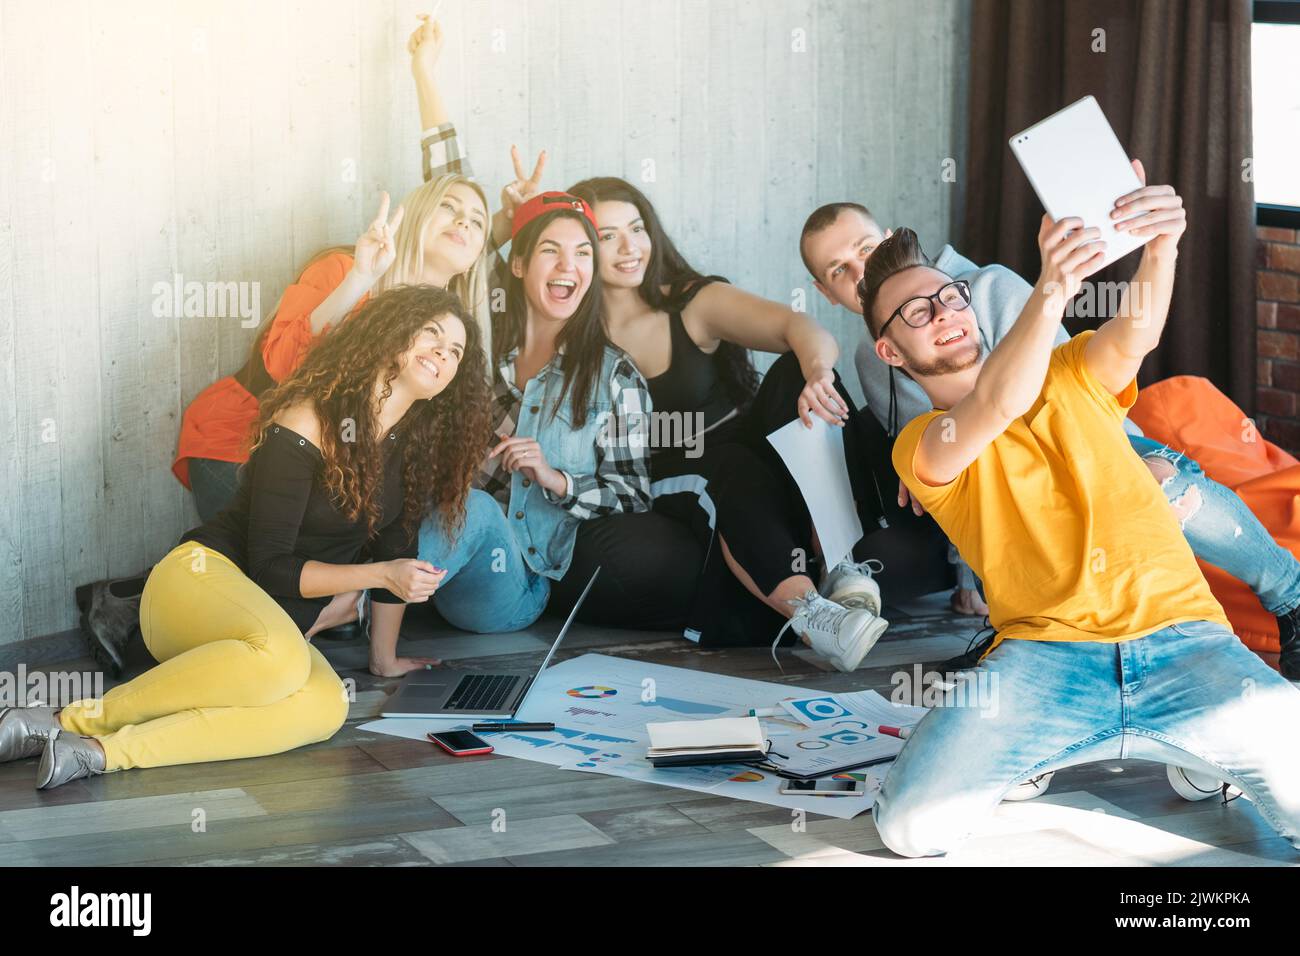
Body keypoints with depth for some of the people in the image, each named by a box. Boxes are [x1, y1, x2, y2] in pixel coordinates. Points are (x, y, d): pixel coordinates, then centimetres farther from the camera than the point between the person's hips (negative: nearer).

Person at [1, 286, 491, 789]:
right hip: (202, 578, -7)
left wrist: (384, 657, 20)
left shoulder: (419, 445, 7)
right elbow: (270, 566, -14)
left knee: (325, 708, -31)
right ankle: (76, 719, -31)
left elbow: (393, 552, 18)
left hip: (276, 619, 7)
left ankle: (101, 751, -36)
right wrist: (380, 574, -20)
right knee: (281, 655, -43)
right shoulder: (308, 422, -13)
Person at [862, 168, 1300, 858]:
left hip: (1183, 638, 1)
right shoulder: (919, 447, 8)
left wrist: (1162, 245, -28)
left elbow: (1134, 334, -5)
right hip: (1045, 656, -1)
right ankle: (1023, 750, 9)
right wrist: (1051, 290, -34)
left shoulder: (1071, 376, 19)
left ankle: (1205, 749, 9)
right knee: (912, 822, -23)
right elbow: (992, 411, -16)